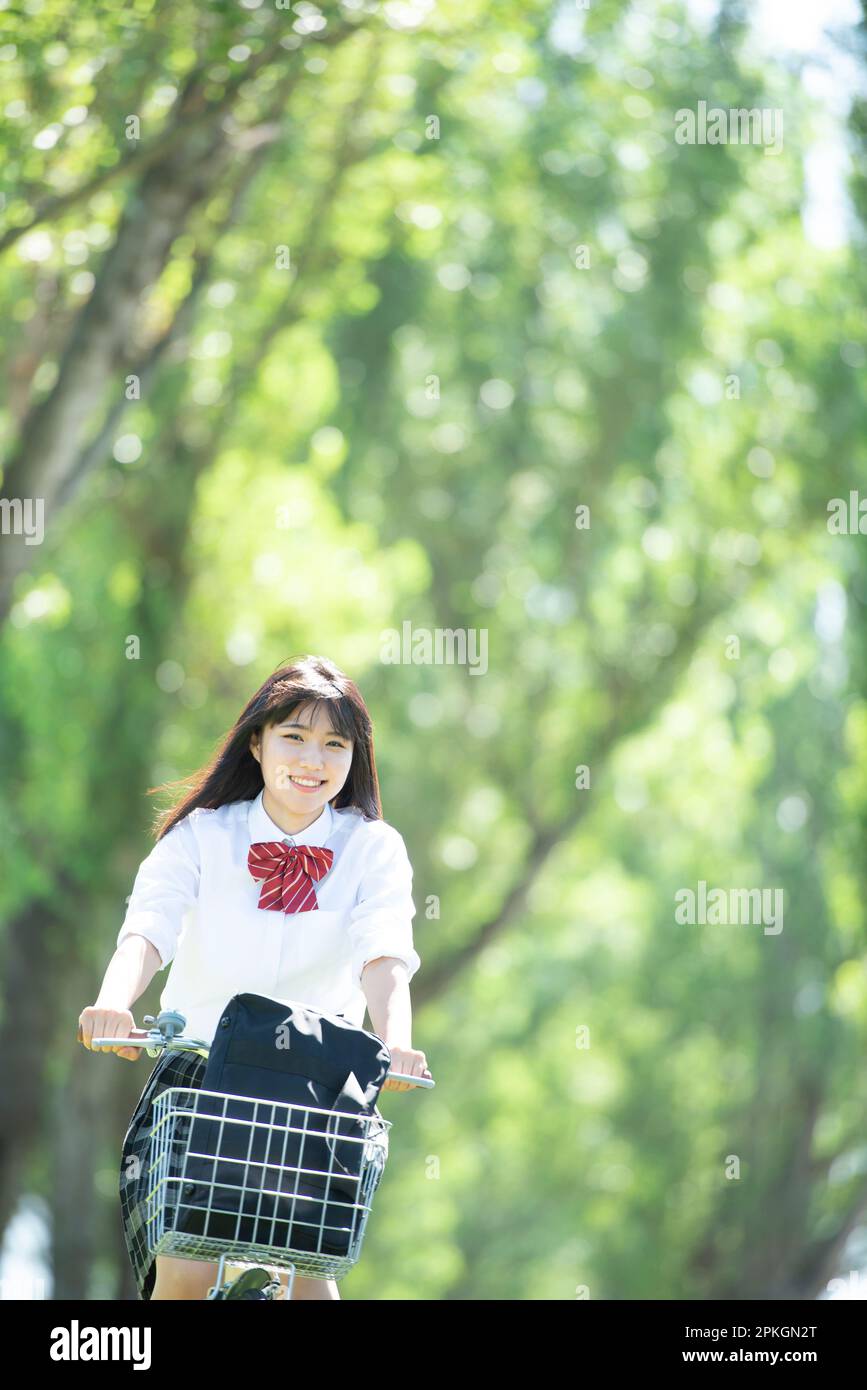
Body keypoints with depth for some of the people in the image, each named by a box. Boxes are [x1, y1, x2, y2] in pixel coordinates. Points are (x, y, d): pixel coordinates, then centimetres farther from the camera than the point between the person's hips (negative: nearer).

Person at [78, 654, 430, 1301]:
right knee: (187, 1273, -18)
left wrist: (396, 1044, -39)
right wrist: (112, 1005, -41)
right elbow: (147, 931, -18)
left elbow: (385, 956, -18)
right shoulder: (202, 835, -2)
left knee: (306, 1271, -18)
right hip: (197, 1072, 0)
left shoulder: (373, 848, -2)